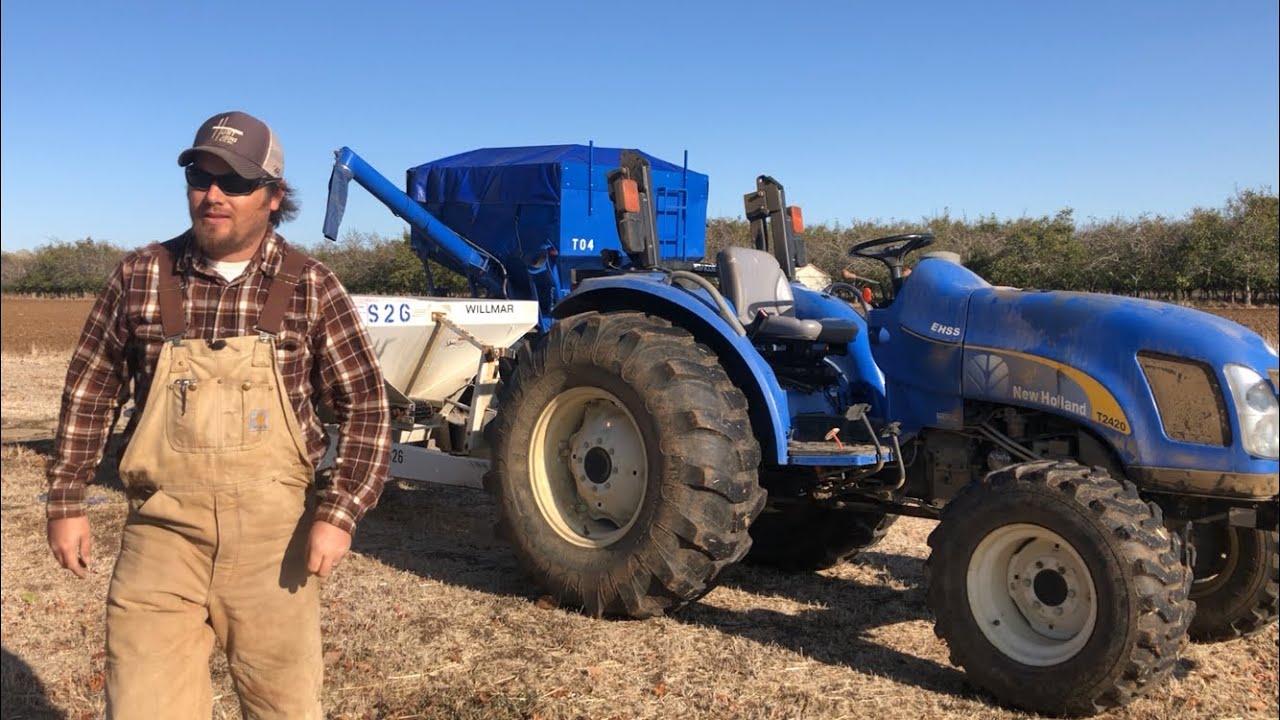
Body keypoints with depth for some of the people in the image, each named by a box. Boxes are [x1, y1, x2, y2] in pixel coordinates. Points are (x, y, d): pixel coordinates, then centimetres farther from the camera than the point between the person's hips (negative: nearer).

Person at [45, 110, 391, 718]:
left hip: (274, 533, 0)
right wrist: (66, 502, 9)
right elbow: (90, 392, 11)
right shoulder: (141, 276, 1)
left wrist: (339, 512, -11)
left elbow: (365, 405, -2)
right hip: (163, 532, 1)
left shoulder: (310, 286, -3)